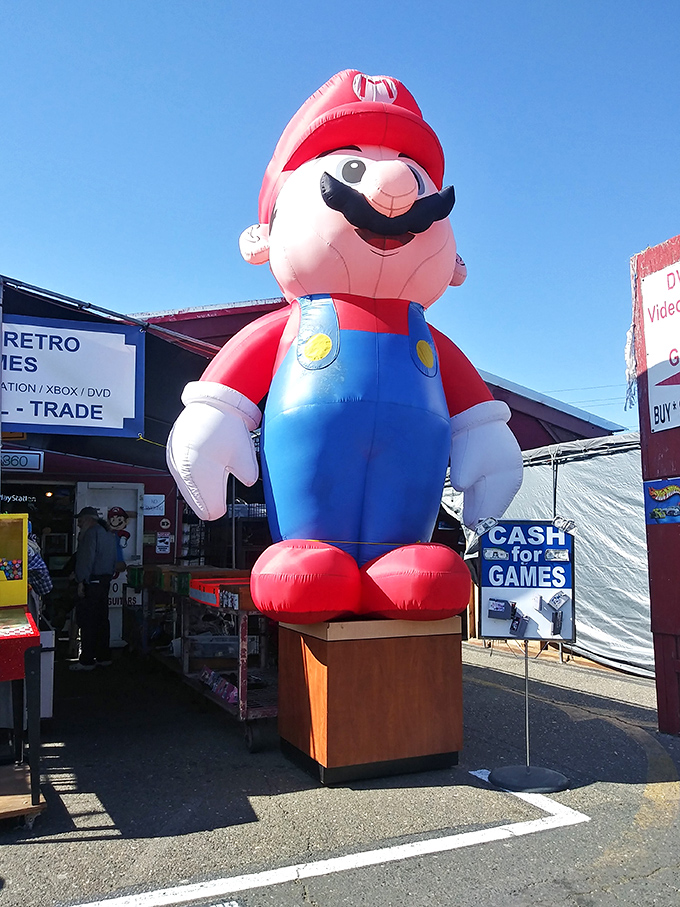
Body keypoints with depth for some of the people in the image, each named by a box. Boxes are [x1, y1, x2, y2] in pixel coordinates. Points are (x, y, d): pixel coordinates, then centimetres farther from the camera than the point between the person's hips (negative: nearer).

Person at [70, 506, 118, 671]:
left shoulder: (91, 533, -11)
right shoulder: (109, 534, 19)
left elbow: (87, 558, -19)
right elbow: (114, 560, 19)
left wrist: (81, 582, -19)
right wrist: (109, 576, 18)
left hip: (92, 582, -9)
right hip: (105, 581, 9)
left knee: (87, 621, -6)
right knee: (102, 619, 12)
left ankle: (86, 661, -4)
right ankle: (104, 656, 17)